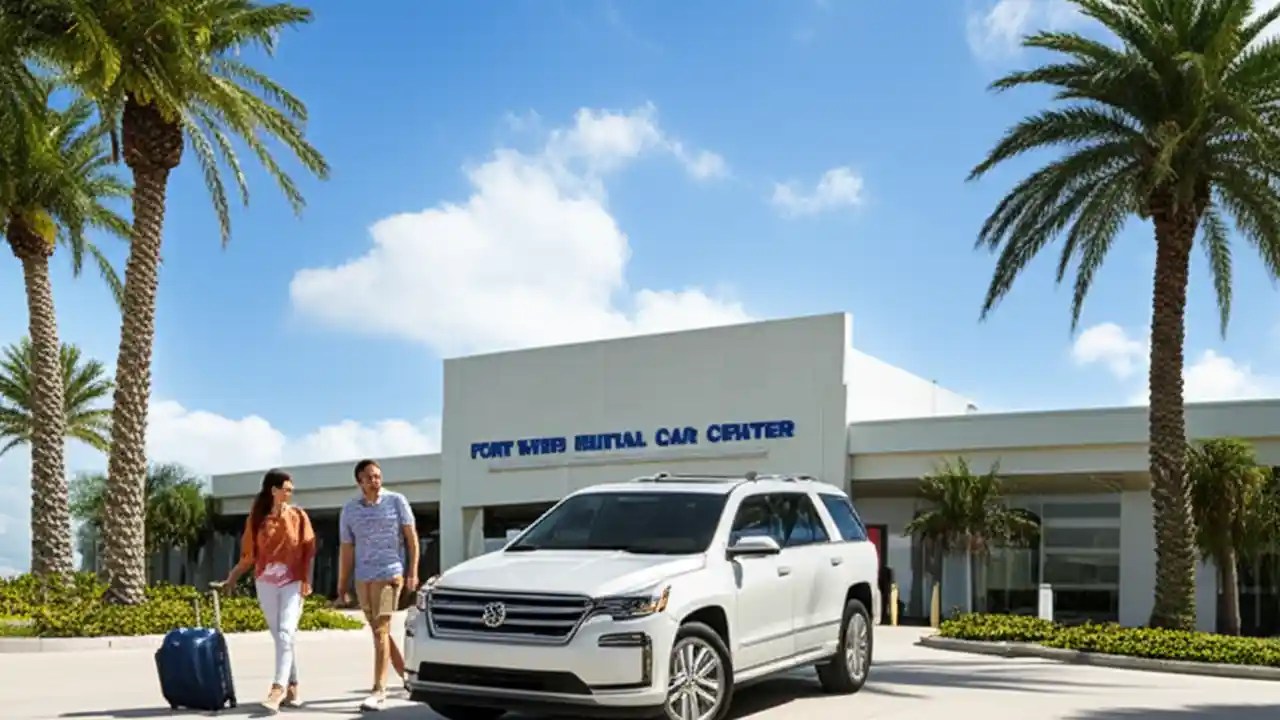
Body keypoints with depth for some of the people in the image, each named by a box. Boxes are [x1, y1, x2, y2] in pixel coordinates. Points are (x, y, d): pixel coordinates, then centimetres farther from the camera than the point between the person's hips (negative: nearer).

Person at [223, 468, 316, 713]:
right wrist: (232, 577, 5)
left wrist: (306, 580, -9)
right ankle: (292, 688, 14)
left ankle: (278, 690, -22)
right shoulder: (257, 518, 4)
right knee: (280, 638, 6)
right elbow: (249, 553, 9)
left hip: (292, 582, -2)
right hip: (266, 583, 2)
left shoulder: (298, 515, 2)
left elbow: (308, 549, 0)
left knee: (285, 635, -15)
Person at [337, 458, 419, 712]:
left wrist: (413, 572, -6)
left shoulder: (396, 501, 0)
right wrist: (342, 585, 8)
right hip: (362, 578, 5)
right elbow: (346, 549, 10)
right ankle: (408, 676, 29)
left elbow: (411, 537, 1)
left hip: (389, 574, -5)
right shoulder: (349, 509, 8)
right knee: (380, 631, 12)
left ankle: (379, 690, -11)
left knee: (381, 631, -12)